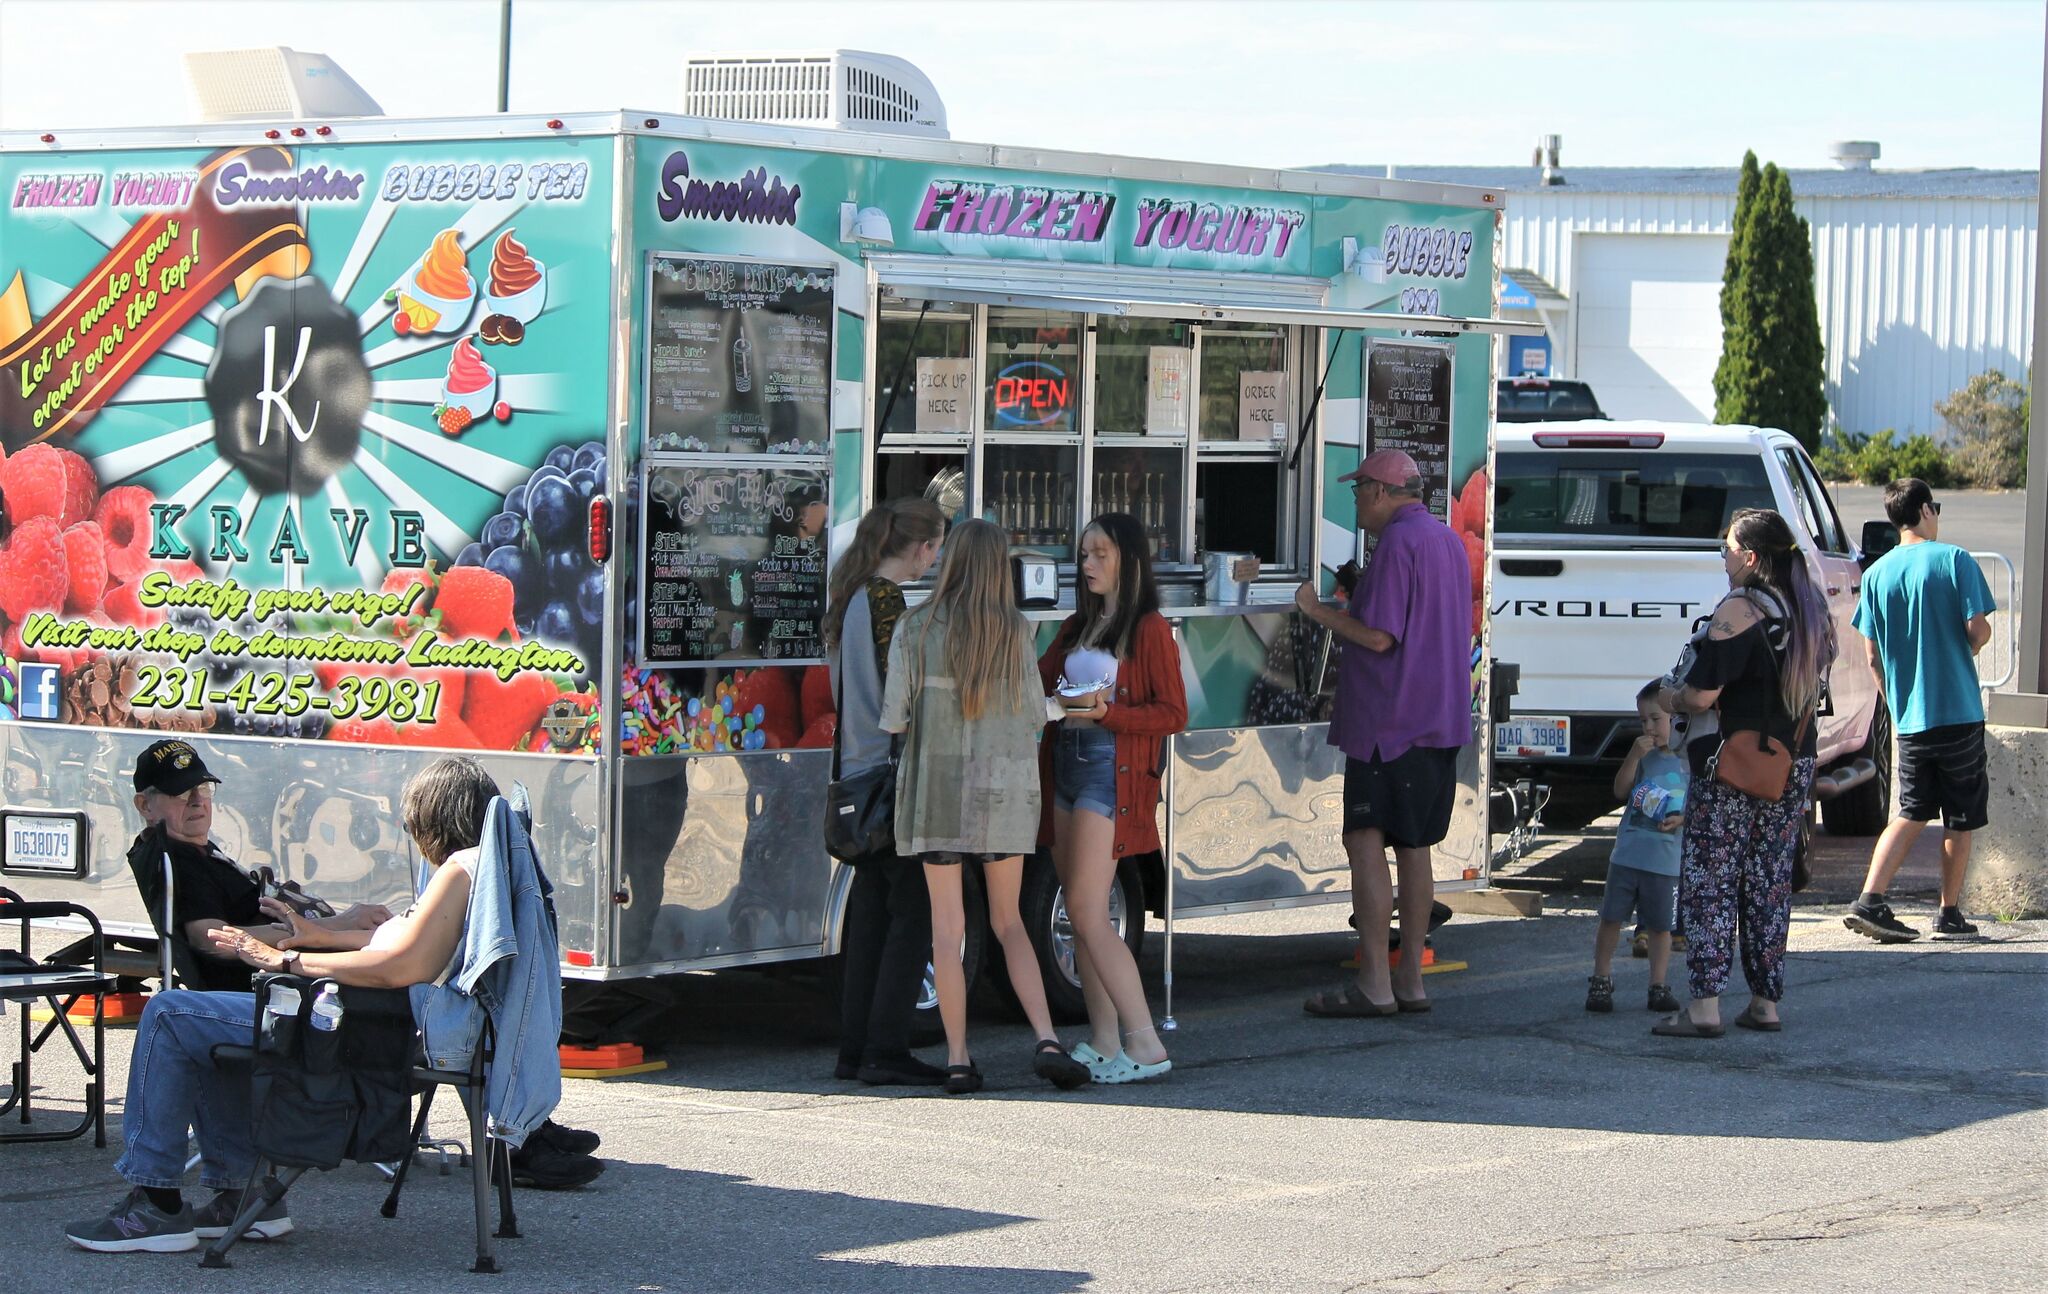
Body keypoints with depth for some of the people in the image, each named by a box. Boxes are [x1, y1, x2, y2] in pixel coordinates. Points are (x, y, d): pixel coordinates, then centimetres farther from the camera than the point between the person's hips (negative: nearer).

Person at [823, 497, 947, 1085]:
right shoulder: (887, 600, -14)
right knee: (912, 913, -6)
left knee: (871, 915, 11)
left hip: (859, 772, 10)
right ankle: (885, 1049, -9)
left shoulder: (854, 597, 15)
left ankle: (856, 1049, 12)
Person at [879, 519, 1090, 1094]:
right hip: (1003, 788, 1)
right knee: (1008, 923, 11)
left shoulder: (915, 629, -5)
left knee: (948, 927, 5)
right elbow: (1035, 714, 4)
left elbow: (894, 718, -5)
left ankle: (958, 1059, 4)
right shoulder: (1014, 631, -3)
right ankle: (1047, 1040, -5)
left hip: (936, 787, -1)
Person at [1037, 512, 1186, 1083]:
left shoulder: (1150, 629, -6)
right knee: (1081, 913, 6)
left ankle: (1146, 1045, -13)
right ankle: (1103, 1041, 10)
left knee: (1087, 909, -14)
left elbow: (1173, 714, -10)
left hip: (1114, 771, -8)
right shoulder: (1077, 626, 18)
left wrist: (1106, 712, -20)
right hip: (1066, 763, 8)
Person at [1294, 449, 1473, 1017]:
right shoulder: (1449, 541, 17)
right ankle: (1410, 980, 14)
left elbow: (1377, 636, -20)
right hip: (1440, 719, 10)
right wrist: (1353, 607, 27)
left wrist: (1319, 611, -5)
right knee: (1414, 846, 12)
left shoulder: (1398, 544, -14)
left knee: (1366, 842, -8)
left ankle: (1373, 985, -11)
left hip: (1388, 722, -10)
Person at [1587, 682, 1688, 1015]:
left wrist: (1682, 819, -16)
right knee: (1611, 918, 3)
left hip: (1665, 860, -2)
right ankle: (1601, 981, 15)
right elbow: (1621, 790, -3)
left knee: (1660, 925, 6)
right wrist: (1634, 756, -14)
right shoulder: (1644, 755, 6)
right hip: (1627, 853, 2)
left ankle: (1658, 985, 17)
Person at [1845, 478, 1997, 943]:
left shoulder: (1877, 573, 3)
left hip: (1909, 717, 4)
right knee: (1961, 819, 8)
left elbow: (1872, 653, 4)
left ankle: (1870, 901, -4)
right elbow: (1978, 630, -12)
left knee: (1911, 815, 11)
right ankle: (1950, 915, 12)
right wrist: (1964, 651, 11)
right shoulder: (1954, 560, -8)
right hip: (1959, 710, -4)